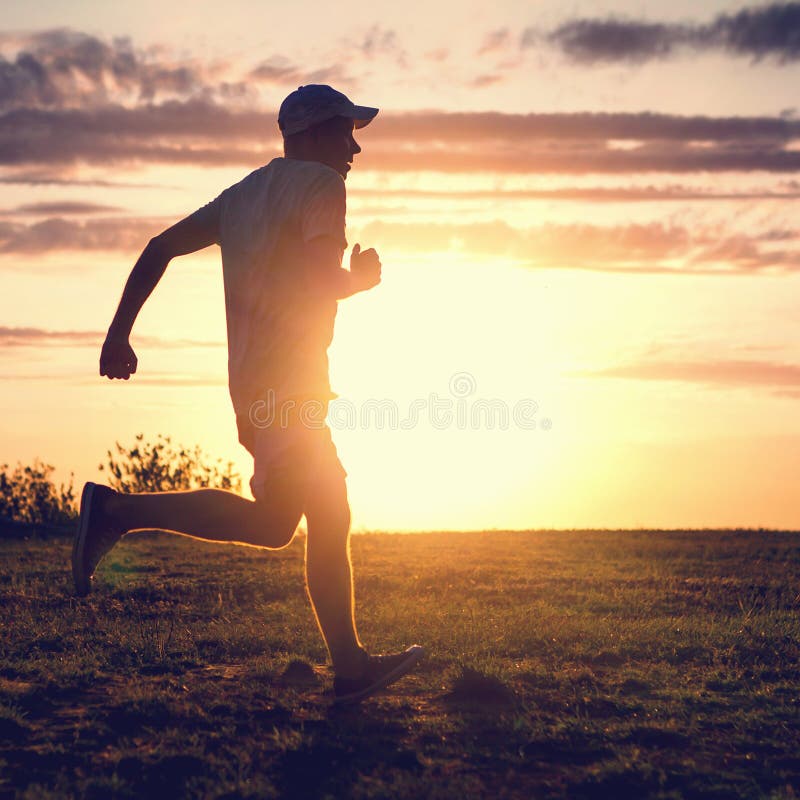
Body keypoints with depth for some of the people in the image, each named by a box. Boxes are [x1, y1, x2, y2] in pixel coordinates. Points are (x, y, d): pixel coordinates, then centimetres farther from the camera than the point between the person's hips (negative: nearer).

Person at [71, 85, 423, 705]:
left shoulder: (245, 192, 23)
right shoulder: (321, 184, -2)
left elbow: (161, 248, 19)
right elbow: (320, 278, -18)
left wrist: (119, 333, 18)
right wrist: (362, 279, 4)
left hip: (252, 379, 10)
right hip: (289, 373, -10)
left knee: (329, 519, 11)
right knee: (270, 521, -18)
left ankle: (351, 668, 13)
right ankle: (118, 511, -17)